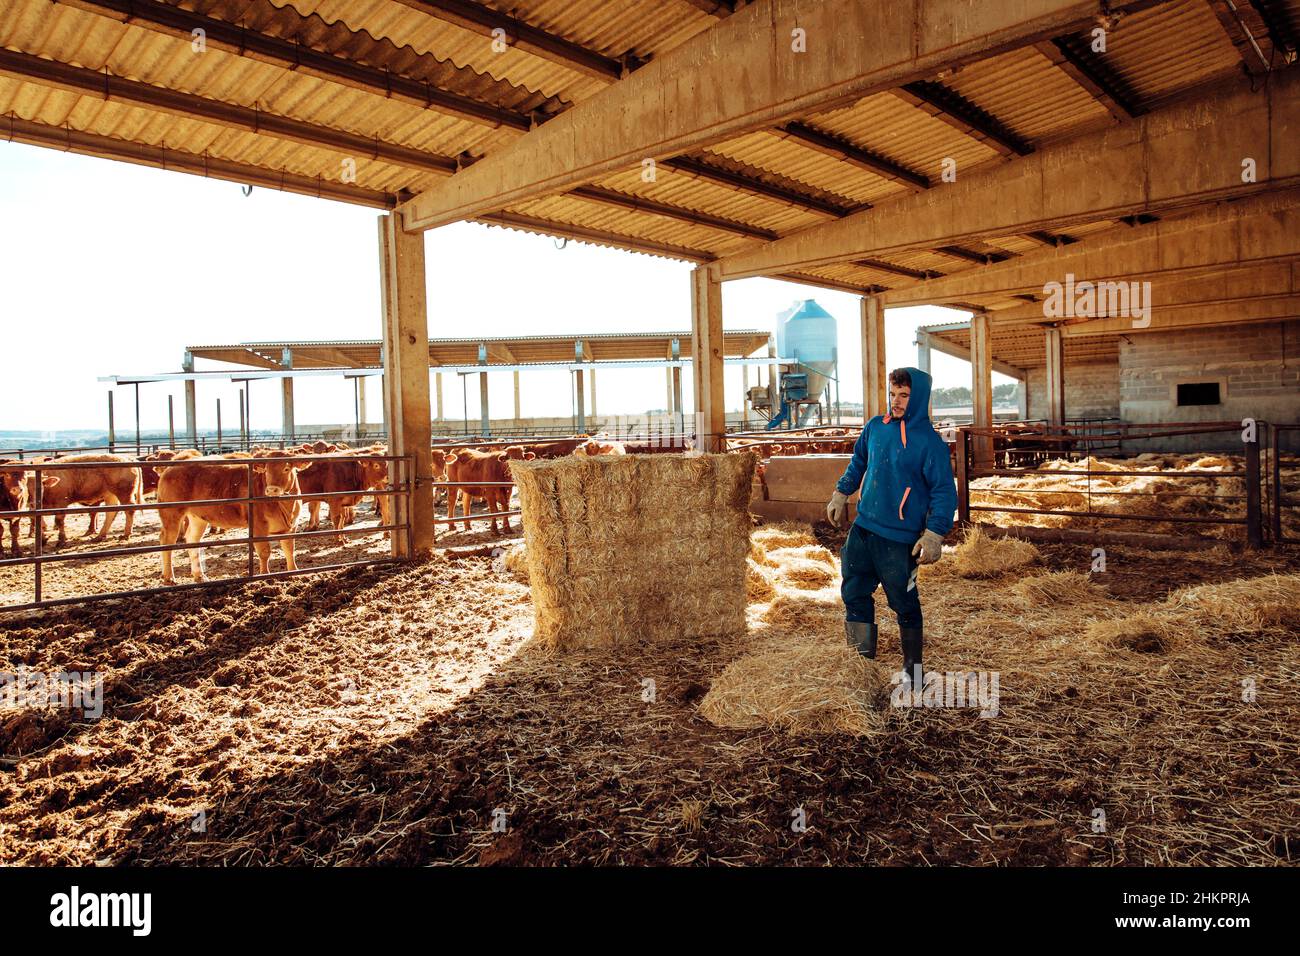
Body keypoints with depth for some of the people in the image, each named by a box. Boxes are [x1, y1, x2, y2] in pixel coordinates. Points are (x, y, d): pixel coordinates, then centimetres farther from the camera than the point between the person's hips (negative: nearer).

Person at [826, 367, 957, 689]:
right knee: (854, 594, 11)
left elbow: (944, 492, -13)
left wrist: (934, 534, -21)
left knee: (905, 604, 6)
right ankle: (863, 660, 25)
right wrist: (841, 493, 18)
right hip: (862, 528, 6)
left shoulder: (929, 442, -13)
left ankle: (913, 671, 22)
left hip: (900, 539, -6)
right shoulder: (875, 427, 4)